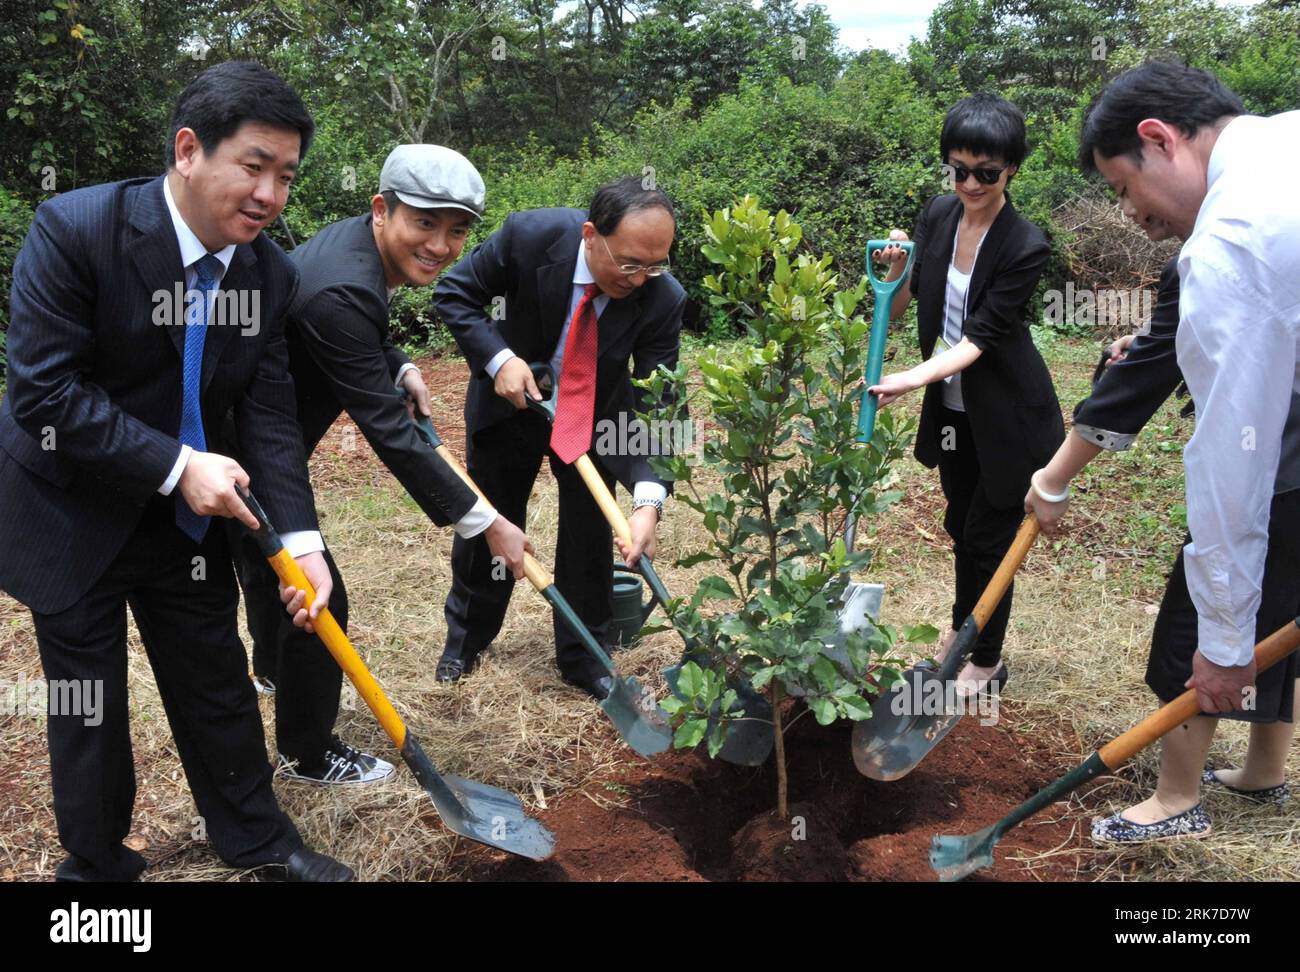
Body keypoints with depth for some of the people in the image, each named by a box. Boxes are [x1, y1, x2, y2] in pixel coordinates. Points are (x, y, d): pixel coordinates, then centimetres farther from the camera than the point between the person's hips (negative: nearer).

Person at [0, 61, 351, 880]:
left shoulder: (271, 273, -7)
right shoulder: (75, 229, -22)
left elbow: (270, 412, -7)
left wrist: (300, 536, -17)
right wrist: (176, 466, -27)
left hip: (187, 517, 4)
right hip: (72, 513, -4)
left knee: (217, 676, 14)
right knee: (88, 703, 10)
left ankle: (255, 837, 35)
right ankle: (96, 860, 35)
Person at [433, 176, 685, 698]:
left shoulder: (663, 298, -29)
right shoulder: (528, 235, -32)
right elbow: (453, 292, -16)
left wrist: (649, 498, -41)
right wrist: (498, 359, -31)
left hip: (596, 410, 0)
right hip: (513, 394, 0)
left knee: (589, 531, 2)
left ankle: (582, 655, 23)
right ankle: (466, 635, 36)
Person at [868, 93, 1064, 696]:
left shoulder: (1025, 247, -22)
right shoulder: (937, 217, -5)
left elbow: (980, 336, -26)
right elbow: (899, 309, 1)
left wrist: (914, 379, -40)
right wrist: (896, 267, -19)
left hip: (1007, 419, -6)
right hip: (952, 408, 6)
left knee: (988, 535, 4)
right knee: (961, 524, 21)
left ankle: (986, 662, 25)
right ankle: (963, 626, 43)